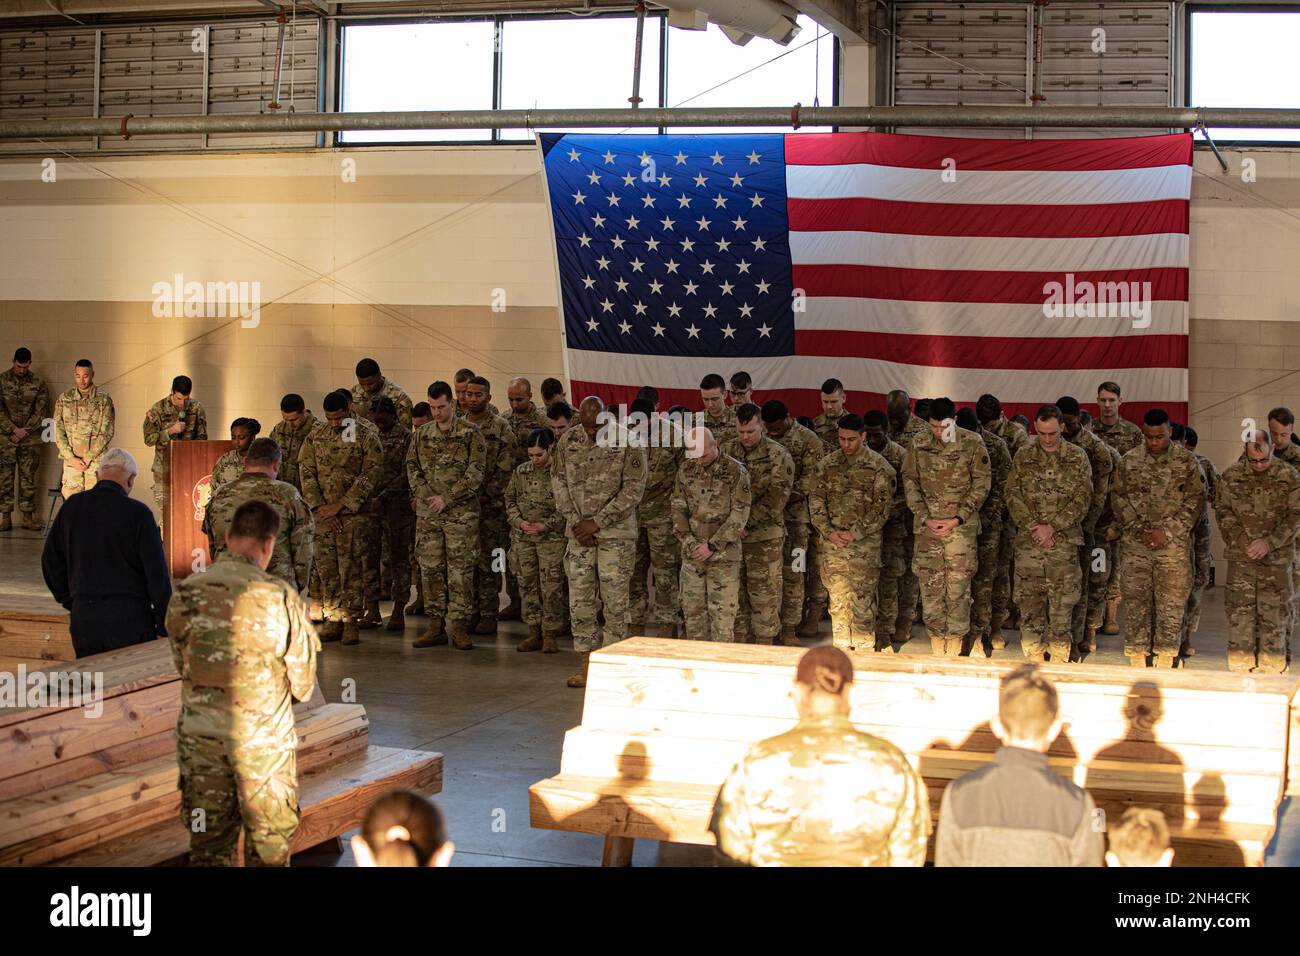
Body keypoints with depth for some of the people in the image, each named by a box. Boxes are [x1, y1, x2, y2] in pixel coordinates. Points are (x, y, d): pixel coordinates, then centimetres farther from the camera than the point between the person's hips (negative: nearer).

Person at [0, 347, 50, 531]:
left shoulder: (38, 382, 3)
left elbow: (42, 410, 0)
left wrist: (25, 431, -9)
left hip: (31, 439, 0)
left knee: (29, 479, 3)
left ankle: (28, 517, 8)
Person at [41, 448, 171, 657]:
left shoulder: (72, 507, 5)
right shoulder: (138, 513, -10)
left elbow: (50, 561, 13)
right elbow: (157, 572, -9)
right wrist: (164, 627, -1)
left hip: (83, 618, 4)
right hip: (130, 620, -4)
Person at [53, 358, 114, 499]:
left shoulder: (103, 399, 2)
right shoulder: (64, 399, 9)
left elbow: (106, 432, -3)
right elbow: (59, 433, 6)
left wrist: (88, 457, -9)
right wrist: (71, 458, -6)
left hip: (96, 459, -2)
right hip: (71, 460, 2)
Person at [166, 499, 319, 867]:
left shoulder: (185, 594, -5)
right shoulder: (279, 597, -13)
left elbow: (182, 667, 6)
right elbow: (303, 685, -6)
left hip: (199, 736, 3)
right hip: (263, 740, -3)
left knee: (207, 844, 14)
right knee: (269, 848, 11)